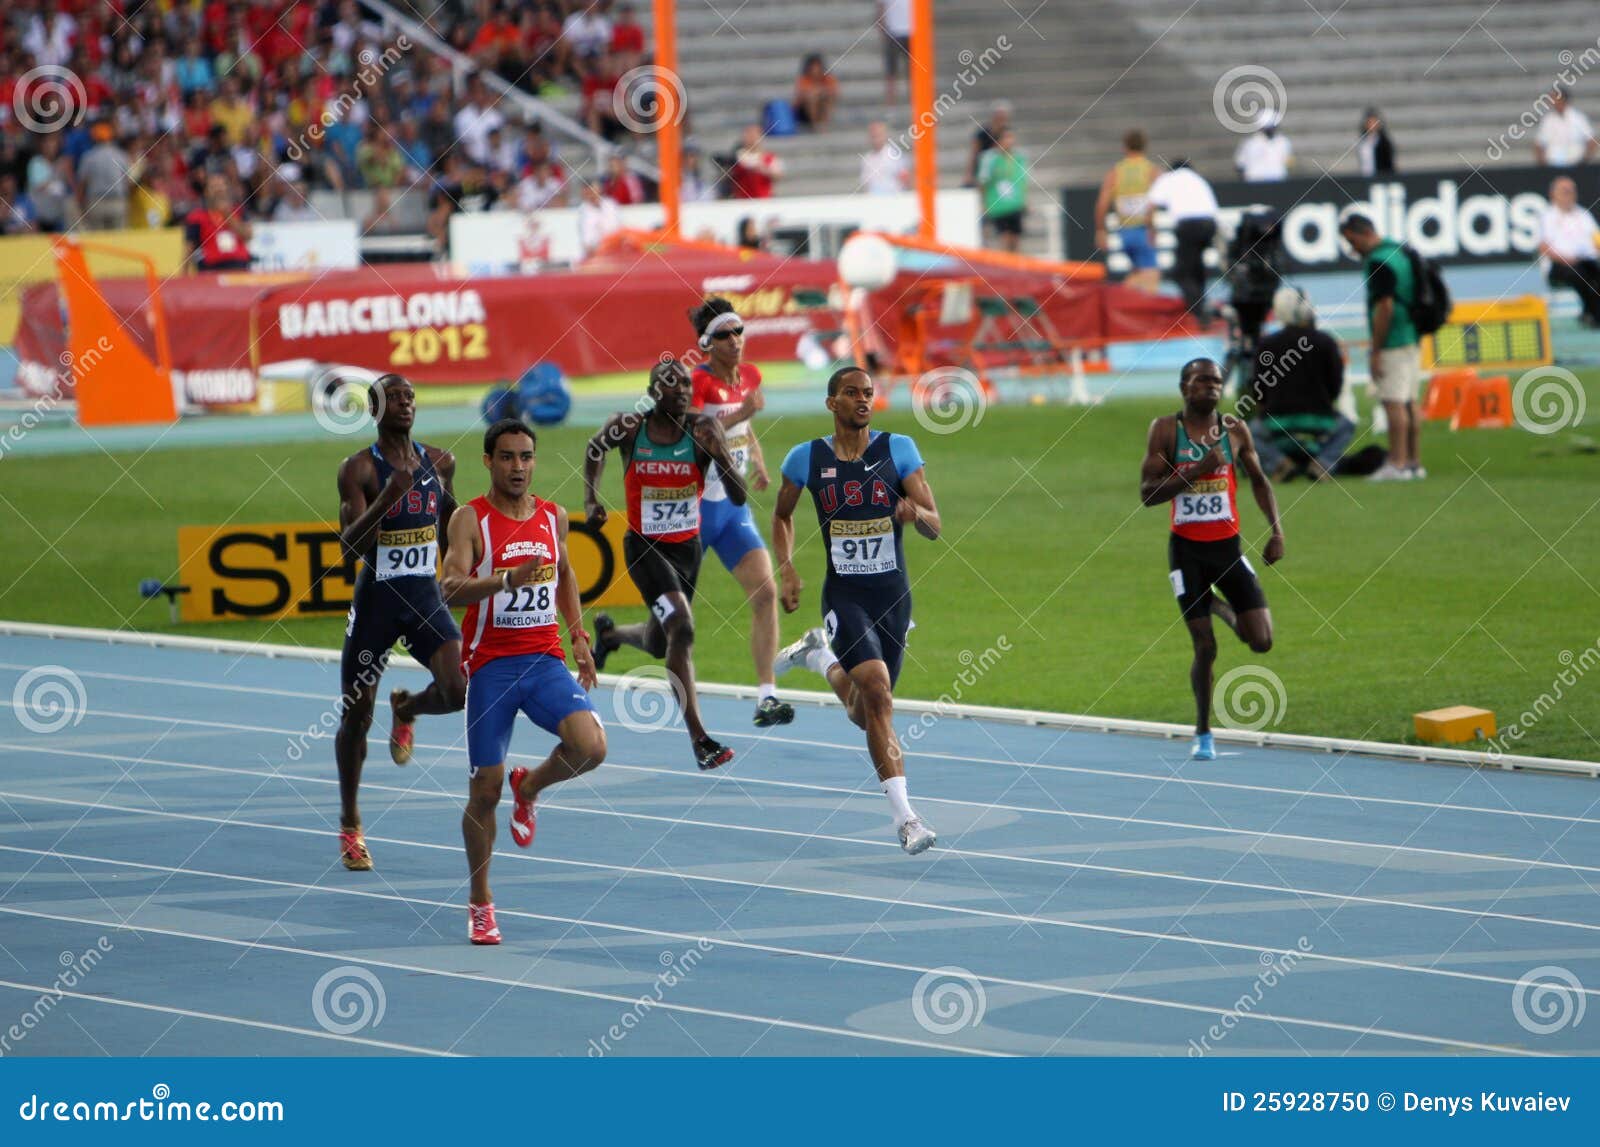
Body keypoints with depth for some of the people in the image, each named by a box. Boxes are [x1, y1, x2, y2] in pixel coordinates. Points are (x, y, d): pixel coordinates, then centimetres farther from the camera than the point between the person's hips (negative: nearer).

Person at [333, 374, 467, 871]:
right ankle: (350, 826, 21)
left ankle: (406, 709, 19)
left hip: (425, 596, 3)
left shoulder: (438, 461, 5)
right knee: (356, 716, 4)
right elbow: (351, 542, -22)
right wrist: (388, 497, -31)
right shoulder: (360, 469, -10)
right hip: (376, 600, -3)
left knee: (459, 689, -18)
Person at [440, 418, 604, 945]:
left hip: (545, 660, 3)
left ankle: (530, 787, 12)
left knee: (589, 747, -22)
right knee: (485, 792, 0)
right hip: (489, 665, -3)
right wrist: (509, 579, -37)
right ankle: (480, 903, 18)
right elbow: (451, 588, -22)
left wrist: (579, 636, 18)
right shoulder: (471, 519, -8)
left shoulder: (554, 516, 7)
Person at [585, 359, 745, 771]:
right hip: (644, 547, -4)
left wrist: (719, 454, -32)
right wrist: (590, 498, 2)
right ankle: (699, 740, -23)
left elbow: (738, 497, -16)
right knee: (682, 628, -23)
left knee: (658, 644, 21)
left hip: (688, 547, 4)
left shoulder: (703, 431, -12)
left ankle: (609, 633, 58)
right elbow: (596, 449, 12)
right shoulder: (628, 428, -13)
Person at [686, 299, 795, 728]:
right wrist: (739, 414, -33)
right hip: (694, 509, -6)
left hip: (734, 508, 6)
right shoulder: (697, 381, -15)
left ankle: (766, 696, -11)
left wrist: (758, 462, 12)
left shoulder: (749, 376, 7)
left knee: (765, 593, -10)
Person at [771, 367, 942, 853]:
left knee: (866, 714, 14)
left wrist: (916, 511, -27)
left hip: (893, 595, 3)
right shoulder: (806, 459, -2)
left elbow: (934, 528, -4)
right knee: (878, 694, -22)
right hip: (844, 594, -3)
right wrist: (786, 567, 0)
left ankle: (822, 658, 47)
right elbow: (782, 515, 16)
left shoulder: (898, 449, -2)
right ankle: (904, 816, -22)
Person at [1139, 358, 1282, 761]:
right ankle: (1203, 732, 16)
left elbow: (1259, 481, 17)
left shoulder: (1235, 430, 3)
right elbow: (1147, 492, -11)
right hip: (1187, 549, -3)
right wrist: (1196, 470, -21)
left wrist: (1277, 531, 7)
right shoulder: (1165, 430, -5)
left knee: (1261, 641, -7)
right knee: (1205, 648, -4)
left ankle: (1221, 608, 26)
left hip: (1228, 546, 3)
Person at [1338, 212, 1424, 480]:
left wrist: (1376, 351, -17)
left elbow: (1385, 307, -20)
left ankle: (1397, 464, -10)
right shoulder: (1400, 252, 14)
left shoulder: (1379, 262, -16)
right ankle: (1414, 462, 13)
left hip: (1393, 343, -10)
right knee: (1410, 402, 11)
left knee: (1394, 402, -9)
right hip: (1412, 338, 10)